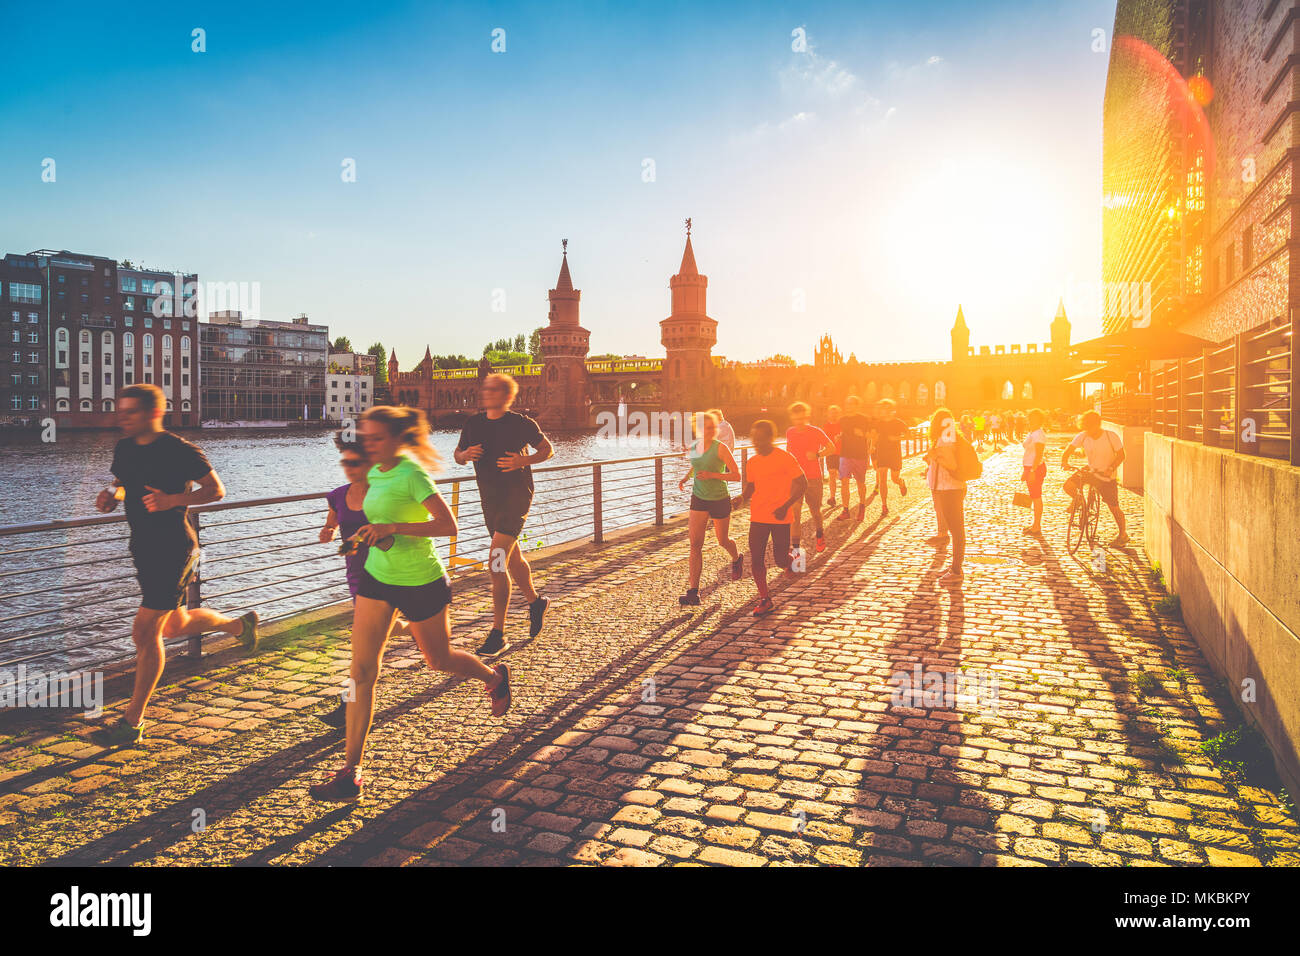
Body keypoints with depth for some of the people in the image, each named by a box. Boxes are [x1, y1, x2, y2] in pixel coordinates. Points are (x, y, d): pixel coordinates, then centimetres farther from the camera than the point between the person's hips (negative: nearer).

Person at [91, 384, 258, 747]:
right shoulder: (124, 449, 6)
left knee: (144, 632, -9)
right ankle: (240, 624, 47)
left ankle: (132, 723, 2)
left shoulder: (180, 451, -15)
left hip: (174, 551, -8)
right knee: (175, 625, 20)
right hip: (144, 550, 8)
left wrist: (174, 500, -25)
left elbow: (217, 490, -11)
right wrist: (111, 495, -1)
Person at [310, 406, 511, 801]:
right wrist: (373, 535, 6)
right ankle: (350, 773, 2)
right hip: (377, 578, 7)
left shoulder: (411, 474, -20)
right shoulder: (375, 473, 3)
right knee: (362, 670, -2)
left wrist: (393, 528, -33)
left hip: (420, 583, -6)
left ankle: (494, 676, 47)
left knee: (439, 660, 14)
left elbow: (448, 525, -28)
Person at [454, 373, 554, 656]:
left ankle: (498, 633, -7)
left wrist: (523, 461, -15)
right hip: (490, 499, 6)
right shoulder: (473, 424, 5)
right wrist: (465, 455, -8)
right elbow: (457, 455, 16)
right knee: (513, 560, 19)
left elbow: (547, 449, 3)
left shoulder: (522, 424, -8)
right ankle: (535, 601, 45)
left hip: (516, 497, -6)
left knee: (497, 564, -14)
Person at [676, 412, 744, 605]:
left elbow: (737, 476, -17)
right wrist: (685, 478, 6)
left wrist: (712, 475, -28)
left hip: (720, 500, -3)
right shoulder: (693, 447, 1)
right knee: (695, 544, -8)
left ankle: (737, 559, 53)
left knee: (722, 540, 15)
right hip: (698, 500, 4)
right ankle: (693, 593, -9)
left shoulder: (721, 448, -15)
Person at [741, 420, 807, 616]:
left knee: (781, 560, 0)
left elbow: (803, 484, -8)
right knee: (756, 559, -2)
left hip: (780, 518, -4)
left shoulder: (785, 458, -10)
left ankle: (793, 561, 38)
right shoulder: (752, 462, 7)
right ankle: (764, 600, 10)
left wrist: (785, 506, -18)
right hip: (758, 517, 5)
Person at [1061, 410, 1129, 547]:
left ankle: (1123, 535, 21)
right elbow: (1069, 449, -11)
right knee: (1068, 486, -23)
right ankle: (1077, 499, 13)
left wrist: (1111, 468, -31)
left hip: (1107, 476, -3)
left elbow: (1121, 455, -13)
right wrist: (1064, 461, -32)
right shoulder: (1082, 436, -11)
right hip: (1090, 470, 3)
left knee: (1114, 507, 0)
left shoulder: (1111, 437, -17)